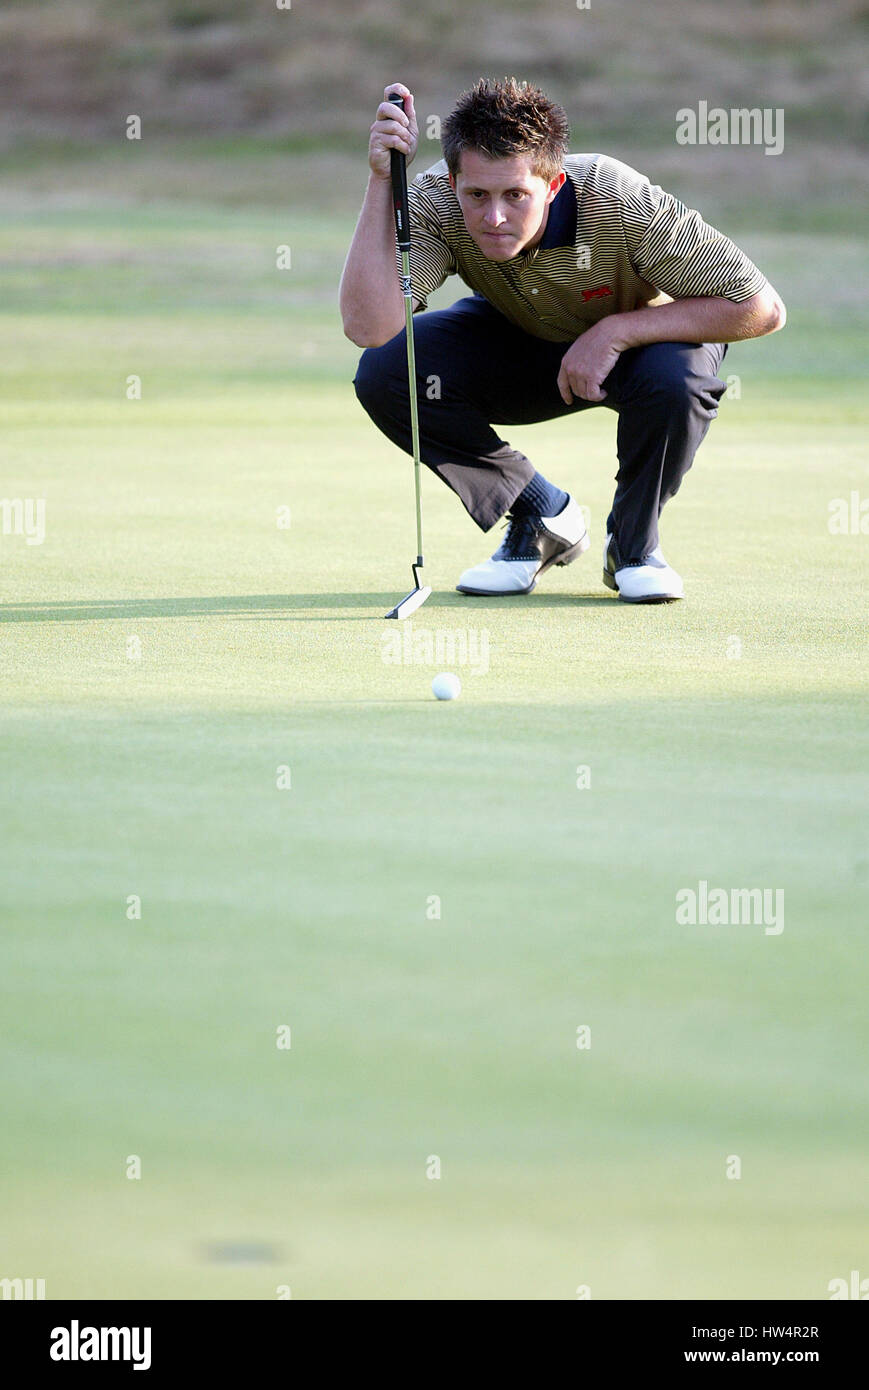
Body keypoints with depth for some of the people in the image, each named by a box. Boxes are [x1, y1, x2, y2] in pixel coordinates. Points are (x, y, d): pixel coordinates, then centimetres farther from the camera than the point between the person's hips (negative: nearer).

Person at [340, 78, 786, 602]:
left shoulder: (622, 203, -36)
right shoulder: (434, 204, -30)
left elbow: (762, 310, -32)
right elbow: (367, 327, -43)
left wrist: (615, 330, -35)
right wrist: (382, 180, -48)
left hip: (639, 340, -3)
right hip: (520, 343, 3)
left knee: (674, 378, -38)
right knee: (385, 372, -23)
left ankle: (635, 541, -6)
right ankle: (542, 517, -1)